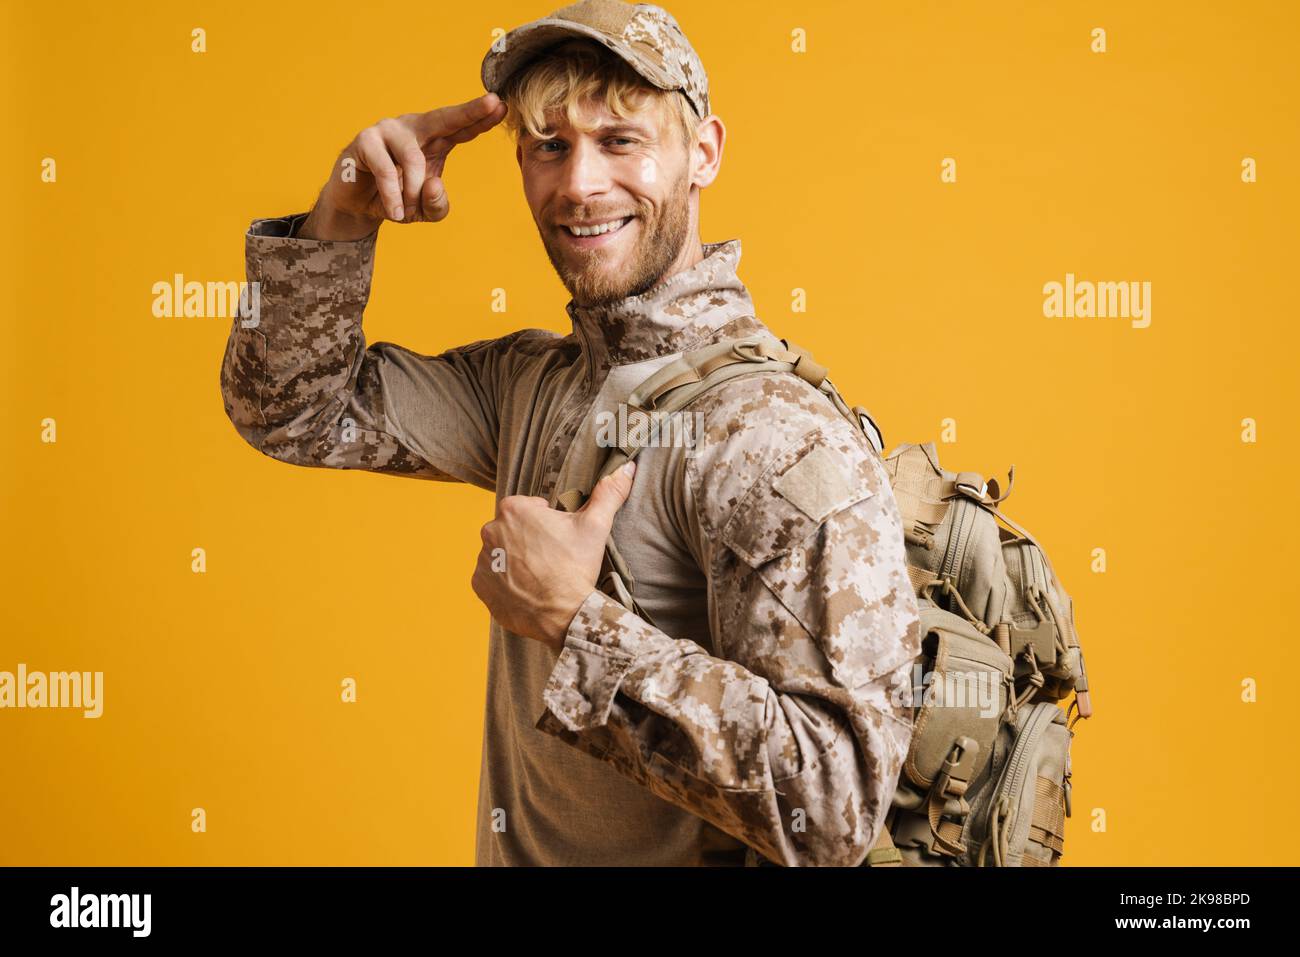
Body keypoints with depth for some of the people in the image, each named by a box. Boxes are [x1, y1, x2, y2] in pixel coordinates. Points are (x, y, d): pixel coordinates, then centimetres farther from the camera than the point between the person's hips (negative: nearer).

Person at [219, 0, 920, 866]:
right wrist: (342, 219, -10)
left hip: (686, 856, -7)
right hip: (512, 847, 7)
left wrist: (573, 621, -27)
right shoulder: (531, 381, -2)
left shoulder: (780, 439, -25)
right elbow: (295, 409, 5)